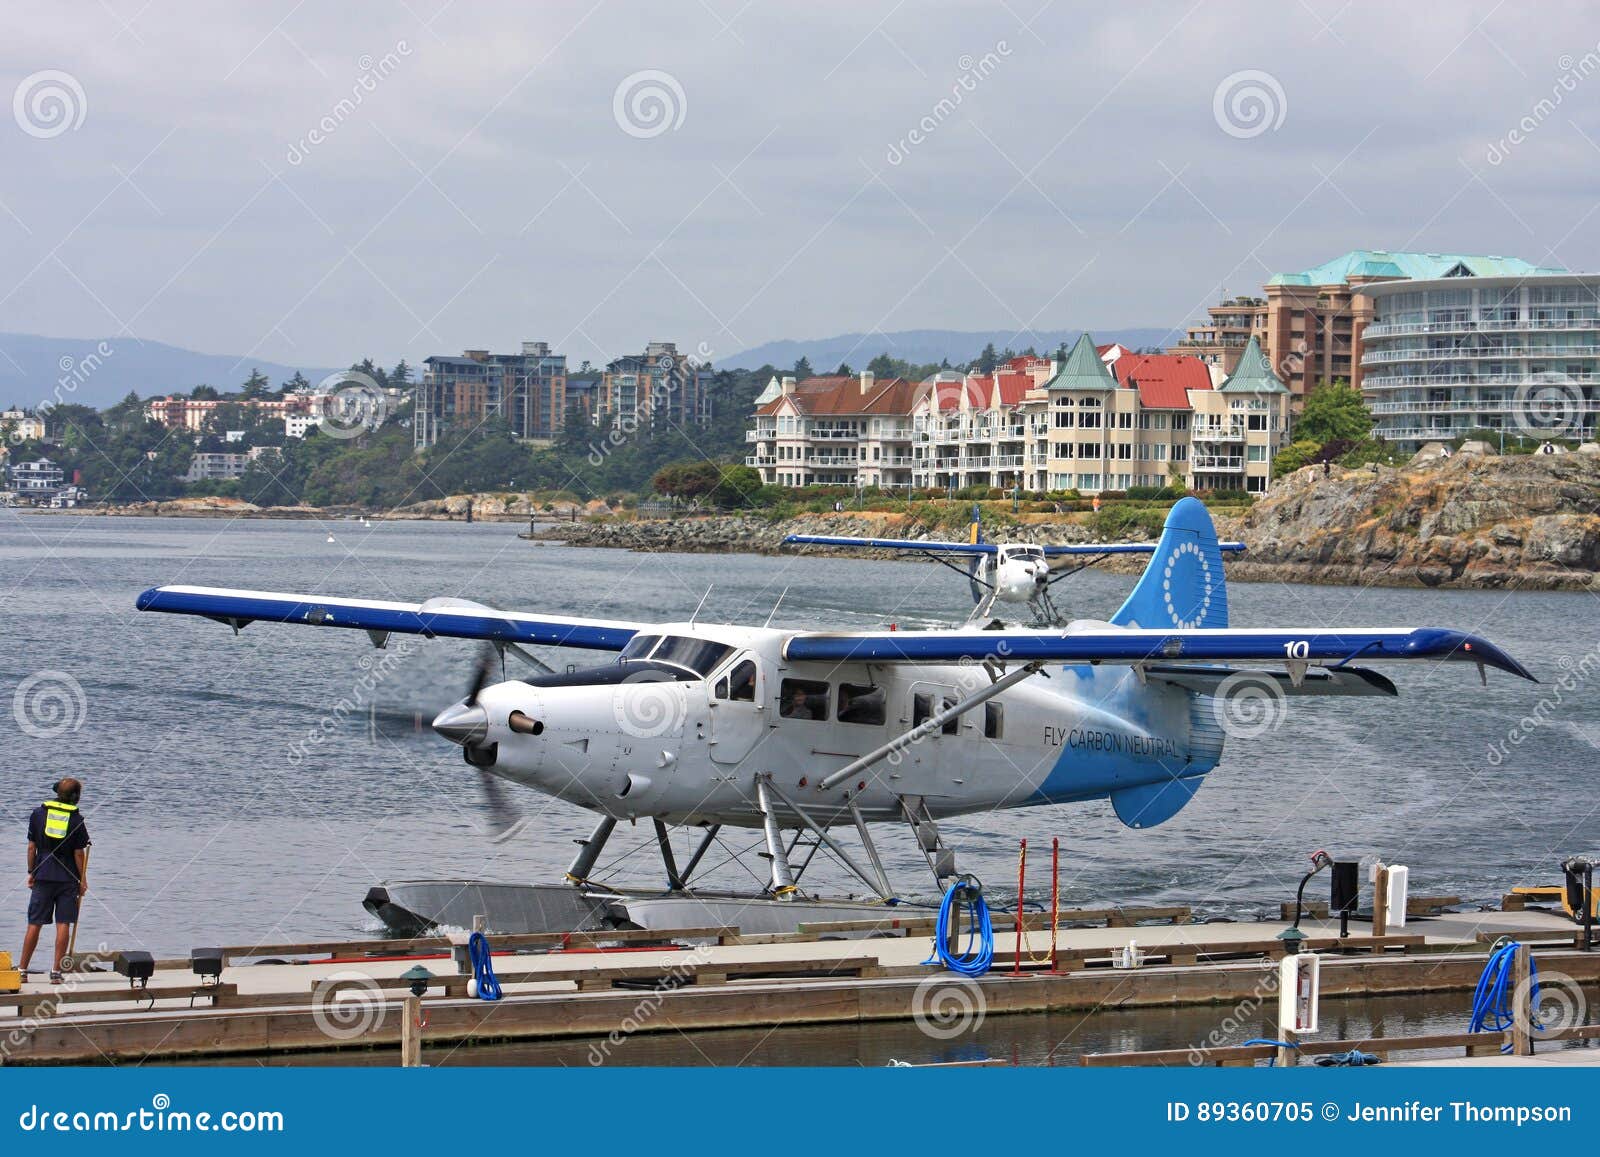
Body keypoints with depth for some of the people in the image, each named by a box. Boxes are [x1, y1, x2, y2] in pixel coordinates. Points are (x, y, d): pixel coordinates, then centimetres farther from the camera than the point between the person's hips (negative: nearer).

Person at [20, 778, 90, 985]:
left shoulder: (38, 813, 2)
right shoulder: (76, 819, -4)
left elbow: (31, 847, 4)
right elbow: (79, 853, -4)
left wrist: (31, 873, 12)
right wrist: (83, 880, 5)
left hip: (43, 877, 2)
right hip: (68, 879, -2)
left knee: (34, 924, 6)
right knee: (63, 925, 1)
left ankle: (22, 970, 9)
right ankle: (56, 972, -1)